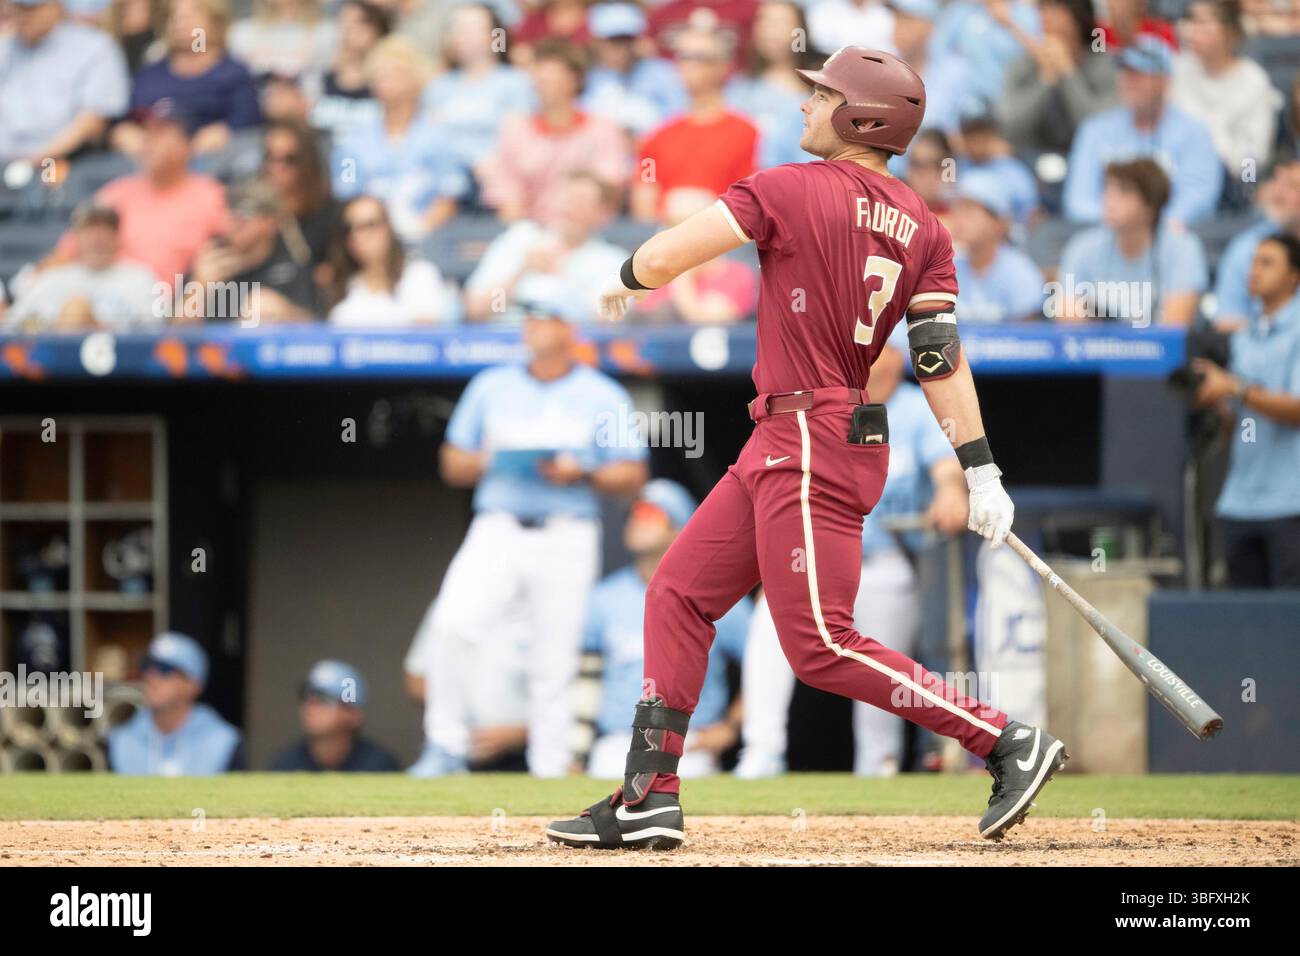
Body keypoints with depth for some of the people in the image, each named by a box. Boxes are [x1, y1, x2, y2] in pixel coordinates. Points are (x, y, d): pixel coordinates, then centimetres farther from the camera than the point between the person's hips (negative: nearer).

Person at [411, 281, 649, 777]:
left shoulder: (604, 397, 7)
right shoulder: (491, 387, 14)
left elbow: (632, 476, 5)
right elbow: (452, 463, 16)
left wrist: (582, 474, -13)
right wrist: (487, 461, -6)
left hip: (566, 542, -1)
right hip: (497, 533, 1)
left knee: (553, 666, -3)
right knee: (452, 623, -23)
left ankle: (550, 776, 4)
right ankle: (445, 749, -15)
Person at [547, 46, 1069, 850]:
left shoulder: (789, 190, -11)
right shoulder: (922, 226, 8)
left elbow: (665, 256, -12)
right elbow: (941, 355, 1)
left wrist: (627, 279, 11)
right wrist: (980, 470, -2)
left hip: (811, 449, -9)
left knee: (822, 646, -10)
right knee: (679, 595, 13)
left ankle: (1011, 744, -12)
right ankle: (650, 799, 13)